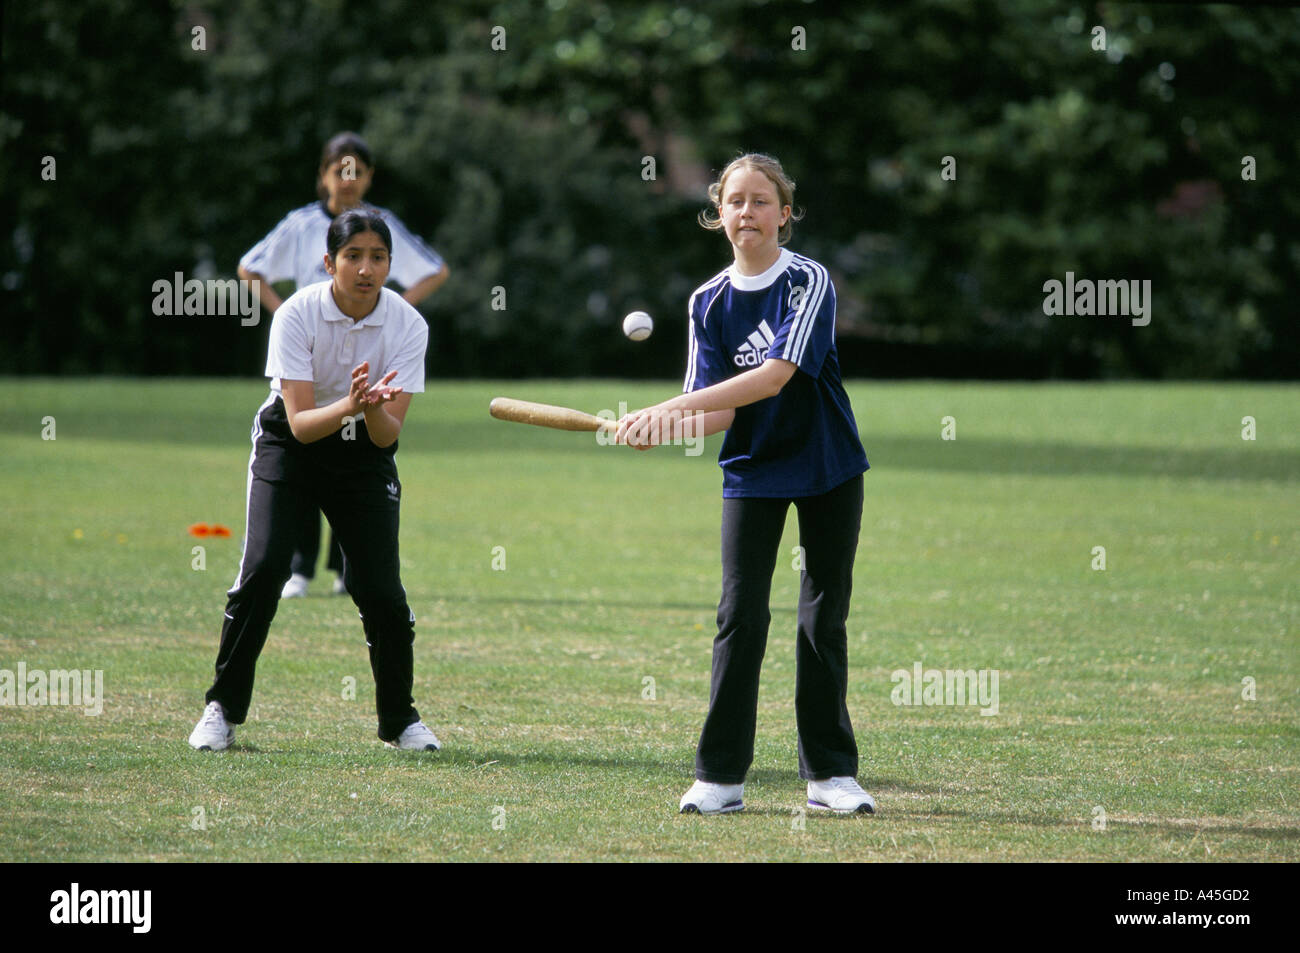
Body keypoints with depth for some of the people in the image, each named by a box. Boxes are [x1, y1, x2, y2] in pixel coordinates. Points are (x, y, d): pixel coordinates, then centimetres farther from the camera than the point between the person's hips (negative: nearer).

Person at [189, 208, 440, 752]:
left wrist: (374, 408, -42)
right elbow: (300, 423, -27)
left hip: (364, 456, 2)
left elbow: (388, 435, -20)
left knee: (381, 589, -10)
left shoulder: (407, 325, -17)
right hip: (290, 446, -2)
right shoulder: (297, 315, -22)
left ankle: (399, 718, 10)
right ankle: (222, 710, -5)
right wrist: (348, 406, -46)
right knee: (262, 569, -19)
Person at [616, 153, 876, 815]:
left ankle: (830, 773, 13)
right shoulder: (709, 302, 0)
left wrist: (675, 408, -31)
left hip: (826, 469, -2)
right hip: (752, 471, 2)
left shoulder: (809, 282, -13)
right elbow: (720, 411, -5)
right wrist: (663, 430, -26)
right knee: (741, 614, -6)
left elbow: (776, 376, -26)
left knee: (824, 618, 3)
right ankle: (719, 777, -5)